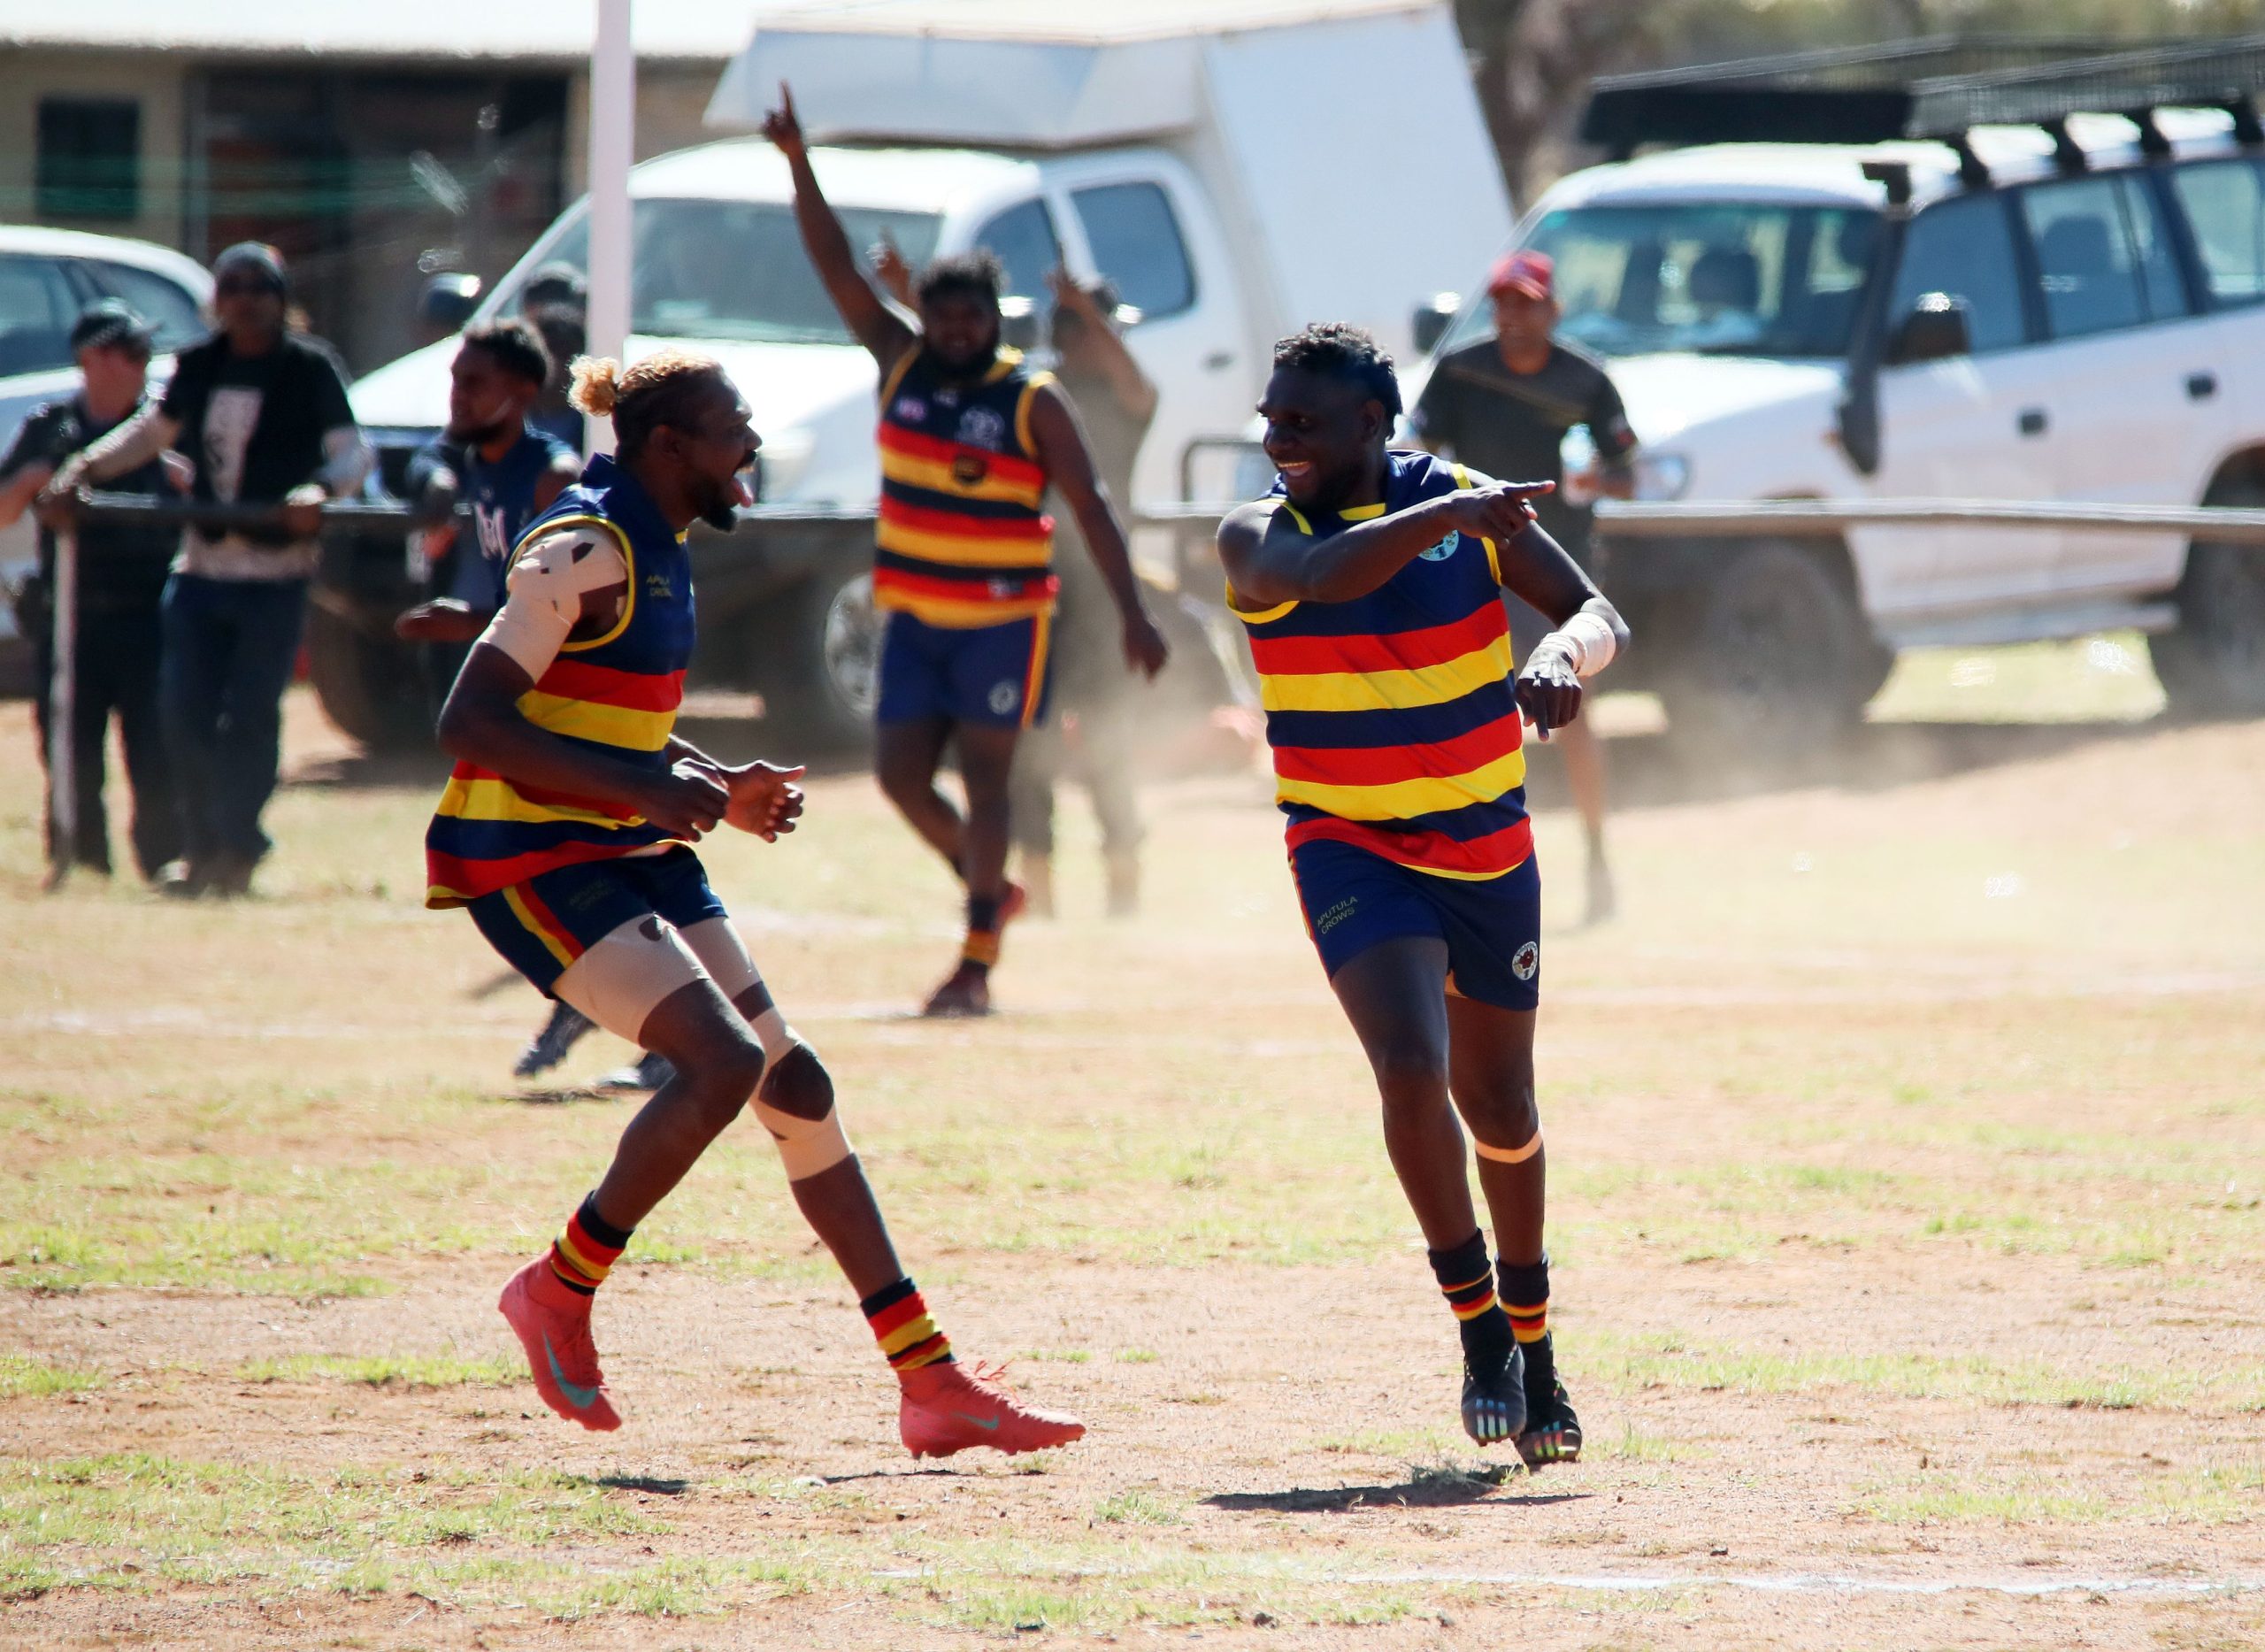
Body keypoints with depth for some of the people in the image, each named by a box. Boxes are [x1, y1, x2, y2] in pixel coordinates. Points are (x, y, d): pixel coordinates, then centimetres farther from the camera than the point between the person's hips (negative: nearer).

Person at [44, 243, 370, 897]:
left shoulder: (311, 369, -4)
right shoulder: (198, 367, 10)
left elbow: (352, 451, -9)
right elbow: (153, 429, 22)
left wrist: (321, 489, -29)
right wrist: (86, 466, 8)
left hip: (276, 571, -5)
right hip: (202, 566, 5)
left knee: (250, 716, -7)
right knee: (185, 713, 1)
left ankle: (236, 850, 2)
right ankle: (202, 850, 13)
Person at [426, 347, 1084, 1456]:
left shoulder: (655, 550, 13)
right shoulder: (585, 552, -16)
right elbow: (471, 721, -22)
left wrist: (718, 789, 10)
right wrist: (641, 788, -26)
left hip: (634, 858, 10)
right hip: (534, 860, -10)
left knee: (796, 1087, 4)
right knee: (724, 1062, -24)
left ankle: (931, 1385, 5)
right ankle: (559, 1292, -4)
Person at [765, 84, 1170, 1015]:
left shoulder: (1033, 403, -9)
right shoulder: (901, 366, 3)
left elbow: (1091, 507, -9)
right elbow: (835, 267, 0)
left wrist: (1132, 614, -16)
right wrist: (798, 164, -10)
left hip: (1004, 620, -5)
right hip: (915, 615, 5)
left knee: (983, 779, -7)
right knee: (902, 774, 1)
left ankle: (977, 960, -6)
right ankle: (988, 889, 26)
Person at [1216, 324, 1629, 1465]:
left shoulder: (1471, 509, -5)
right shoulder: (1258, 536, -10)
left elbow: (1597, 615, -8)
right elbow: (1319, 576, -33)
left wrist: (1561, 659, -31)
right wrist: (1450, 516, -44)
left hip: (1488, 851, 2)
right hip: (1352, 851, -2)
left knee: (1499, 1104, 14)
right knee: (1413, 1070, -23)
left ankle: (1532, 1346, 34)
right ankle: (1478, 1325, -8)